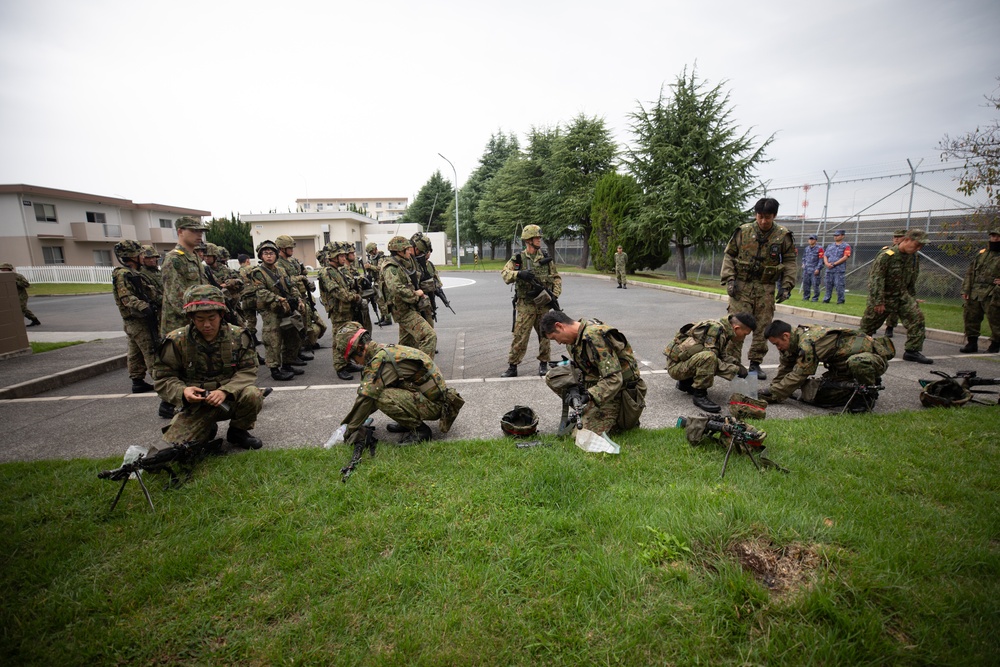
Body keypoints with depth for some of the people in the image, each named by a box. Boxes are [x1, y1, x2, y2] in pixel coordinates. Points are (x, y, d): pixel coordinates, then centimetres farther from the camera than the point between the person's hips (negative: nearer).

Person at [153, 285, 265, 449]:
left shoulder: (238, 336, -8)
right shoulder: (177, 341, -9)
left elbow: (248, 371, -10)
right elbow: (163, 378, -2)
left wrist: (226, 391, -28)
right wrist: (182, 391, -24)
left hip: (230, 400, 0)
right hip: (195, 404, 0)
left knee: (252, 395, -31)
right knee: (177, 442, -20)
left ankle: (238, 431, 1)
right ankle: (208, 429, 17)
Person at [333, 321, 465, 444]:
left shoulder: (381, 359, -20)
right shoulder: (386, 350, 10)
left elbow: (366, 398, -19)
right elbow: (371, 392, 19)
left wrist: (351, 428, -7)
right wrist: (355, 420, 19)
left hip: (433, 404, -10)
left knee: (383, 397, -24)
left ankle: (420, 430, -8)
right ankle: (408, 422, 15)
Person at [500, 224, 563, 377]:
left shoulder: (546, 257, 7)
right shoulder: (518, 258, 0)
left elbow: (556, 278, 11)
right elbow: (505, 273, -12)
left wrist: (555, 295, -3)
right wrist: (519, 274, -31)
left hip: (543, 304, 3)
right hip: (525, 305, -2)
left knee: (545, 335, 9)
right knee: (519, 336, -2)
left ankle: (543, 363, 24)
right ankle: (512, 367, 7)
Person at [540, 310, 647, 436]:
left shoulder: (595, 337, -28)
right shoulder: (575, 337, 1)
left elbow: (614, 379, -31)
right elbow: (577, 368, 9)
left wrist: (588, 396, -38)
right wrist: (573, 387, -11)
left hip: (616, 389, -9)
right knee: (552, 377, -1)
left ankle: (621, 418, 7)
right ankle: (587, 411, 8)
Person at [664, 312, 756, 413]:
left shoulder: (723, 330, 7)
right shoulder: (715, 329, -21)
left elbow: (724, 356, 10)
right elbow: (710, 358, -22)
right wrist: (736, 369, -18)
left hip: (687, 361, 9)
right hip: (675, 365, -9)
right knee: (708, 357, -32)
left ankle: (685, 383, 14)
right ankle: (699, 396, -17)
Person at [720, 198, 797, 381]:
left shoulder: (783, 235, 1)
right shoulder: (743, 231, -1)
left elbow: (790, 261, 8)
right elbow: (729, 255, 5)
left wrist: (786, 286, -1)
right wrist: (729, 279, -6)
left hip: (766, 289, 2)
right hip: (741, 285, -1)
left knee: (762, 328, 7)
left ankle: (755, 363, 19)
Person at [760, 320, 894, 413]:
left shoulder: (807, 344, -33)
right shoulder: (797, 337, -3)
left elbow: (797, 376, -29)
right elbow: (785, 366, 7)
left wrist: (772, 394, -22)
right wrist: (773, 388, 4)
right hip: (844, 366, 8)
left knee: (857, 362, -44)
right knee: (811, 393, -9)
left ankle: (868, 394, -14)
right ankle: (857, 390, 11)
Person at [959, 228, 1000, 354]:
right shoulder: (982, 253, 16)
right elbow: (970, 272, 16)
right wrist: (965, 289, 7)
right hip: (974, 294, 5)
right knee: (970, 317, 7)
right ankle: (972, 343, 17)